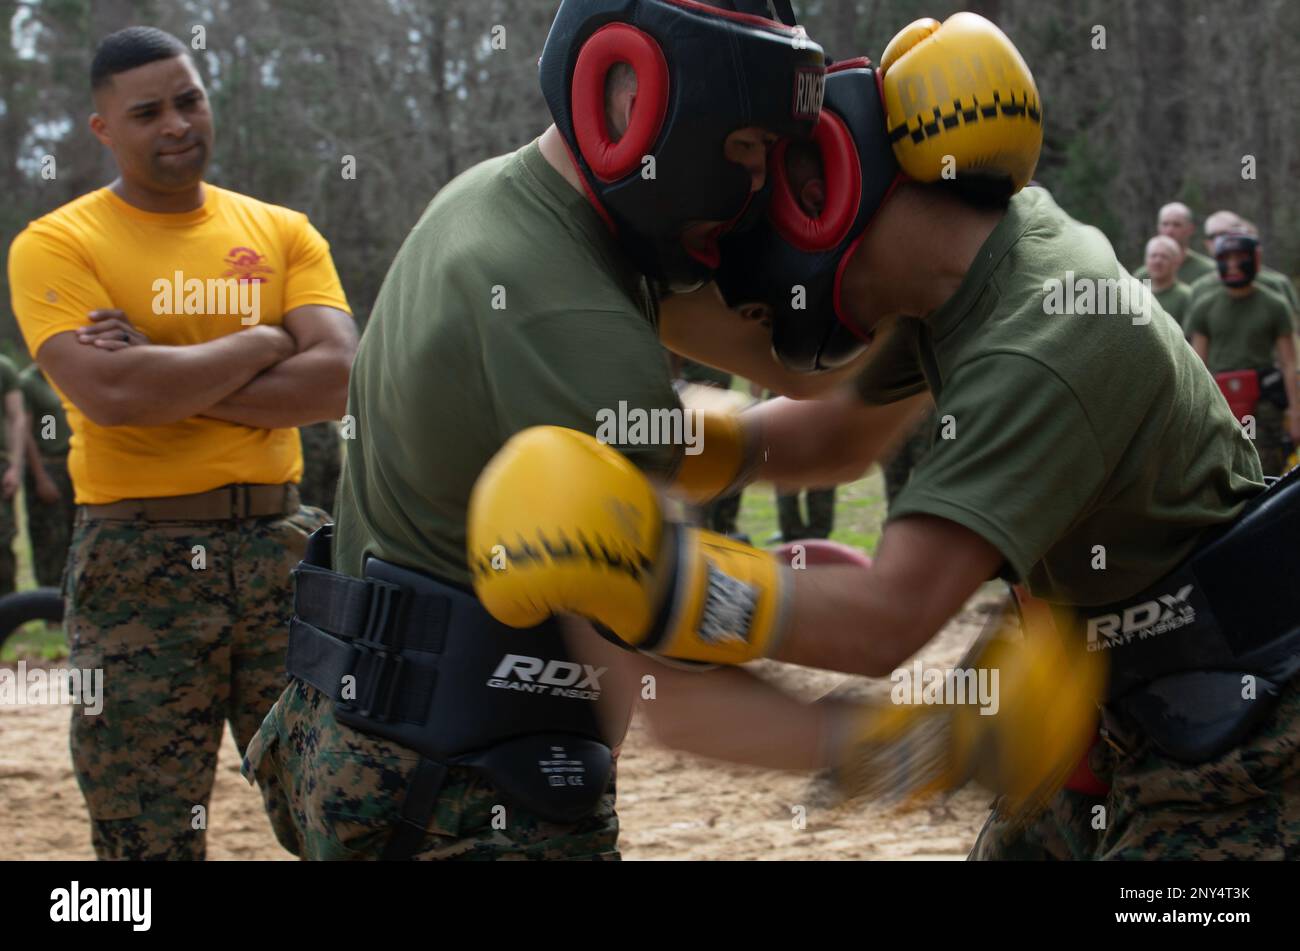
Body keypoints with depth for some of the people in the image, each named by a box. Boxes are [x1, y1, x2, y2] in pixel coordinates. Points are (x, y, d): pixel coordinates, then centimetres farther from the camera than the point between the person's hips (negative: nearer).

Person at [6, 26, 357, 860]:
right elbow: (106, 393, -17)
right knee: (148, 836, 2)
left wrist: (167, 379, -12)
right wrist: (262, 344, -7)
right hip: (138, 563, -3)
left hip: (280, 543, 3)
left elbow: (336, 380, -6)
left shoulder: (283, 233, 9)